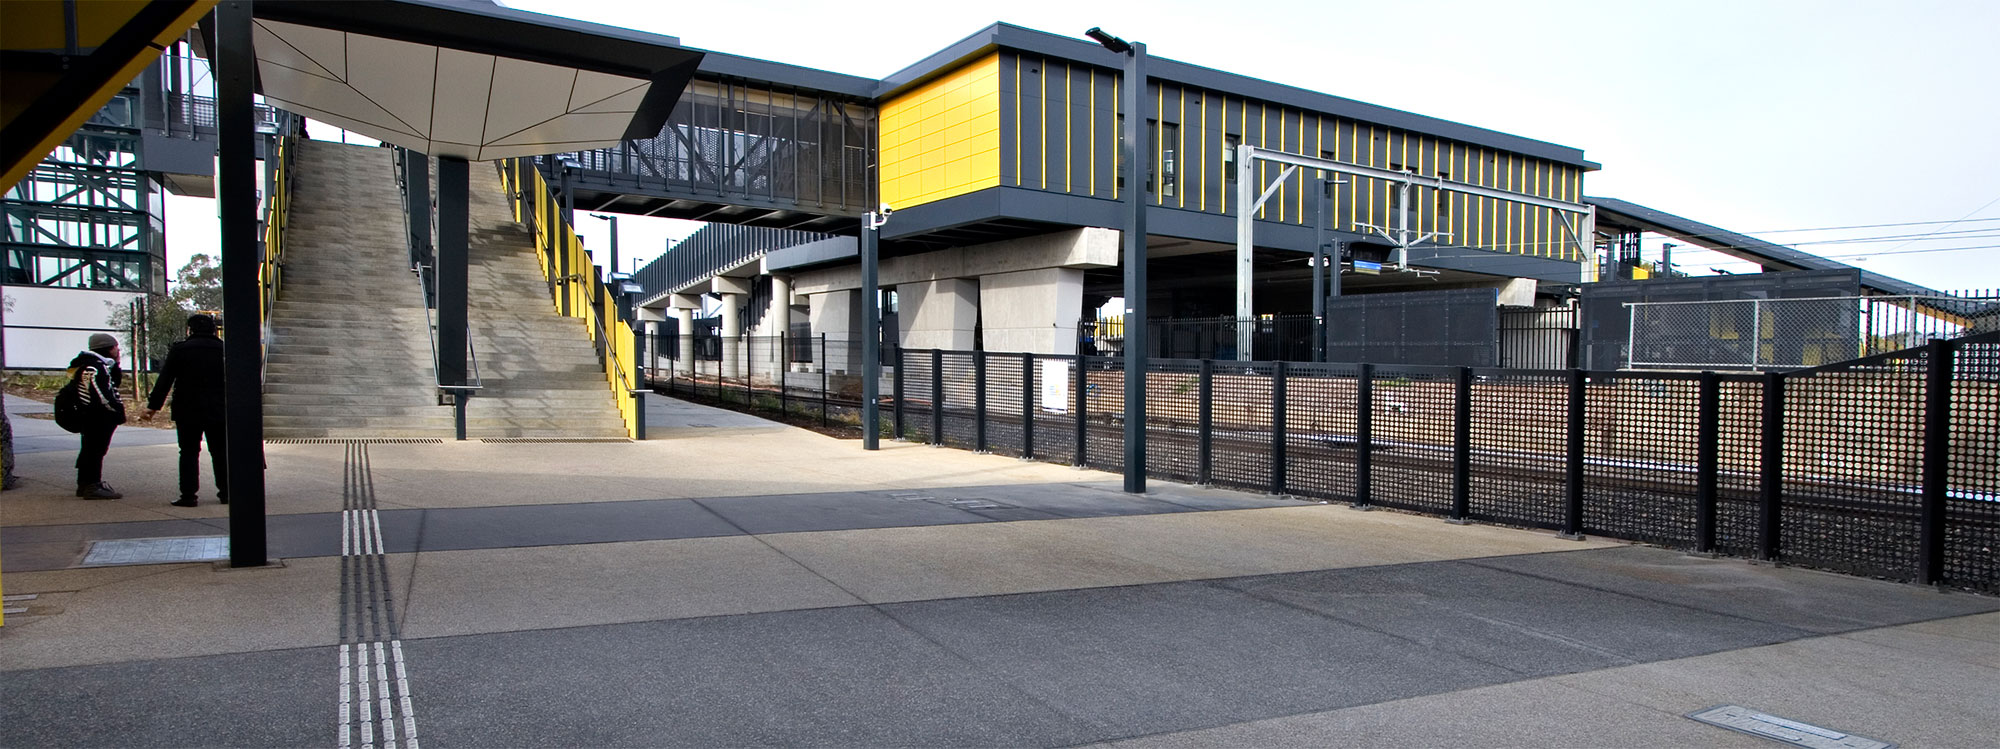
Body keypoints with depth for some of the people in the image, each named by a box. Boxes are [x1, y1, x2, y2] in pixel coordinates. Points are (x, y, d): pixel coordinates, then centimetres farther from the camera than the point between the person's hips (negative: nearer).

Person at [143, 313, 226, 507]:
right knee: (220, 453, 9)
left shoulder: (179, 350, -3)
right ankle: (225, 492, 10)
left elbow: (164, 381, -2)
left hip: (188, 411, -2)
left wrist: (153, 406, 4)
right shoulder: (223, 350, 3)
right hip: (218, 411, 2)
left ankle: (188, 495, 0)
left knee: (189, 453, 3)